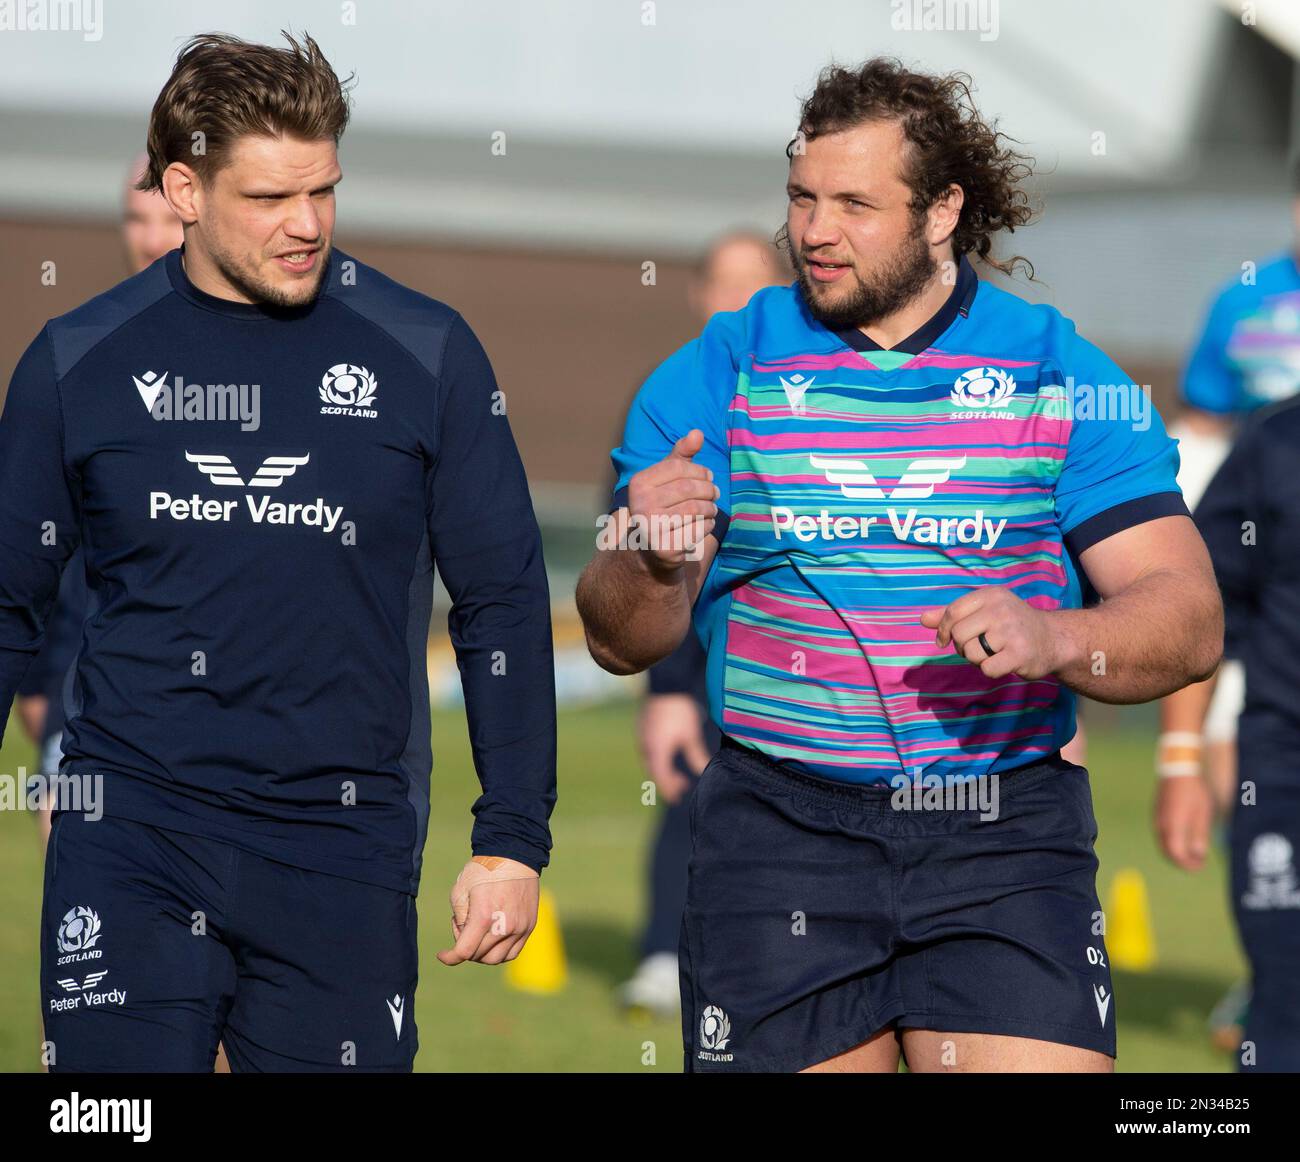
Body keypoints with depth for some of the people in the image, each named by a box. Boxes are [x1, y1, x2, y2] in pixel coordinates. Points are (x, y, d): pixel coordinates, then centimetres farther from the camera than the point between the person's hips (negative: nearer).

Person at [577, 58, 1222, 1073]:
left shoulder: (1061, 376, 4)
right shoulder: (716, 375, 5)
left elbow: (1189, 621, -1)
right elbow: (623, 643, 3)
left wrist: (1054, 638, -21)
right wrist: (652, 563, -20)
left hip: (1007, 838, -1)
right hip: (781, 829, 1)